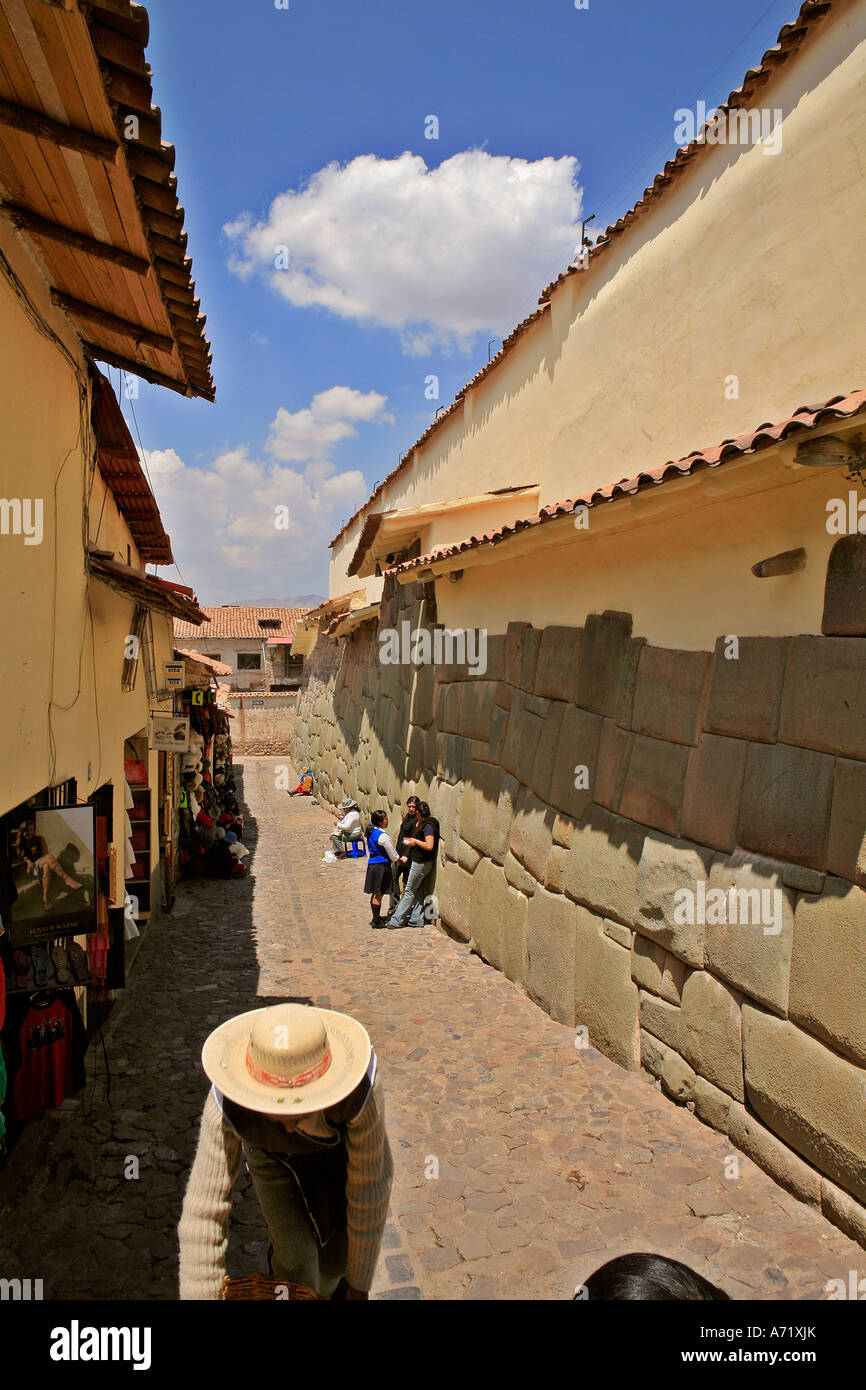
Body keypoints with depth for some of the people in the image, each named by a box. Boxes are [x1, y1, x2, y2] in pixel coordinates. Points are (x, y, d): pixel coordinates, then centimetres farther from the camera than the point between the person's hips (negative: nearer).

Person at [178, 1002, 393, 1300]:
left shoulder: (358, 1093, -43)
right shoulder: (226, 1105, -41)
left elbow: (369, 1192, -28)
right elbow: (204, 1212, -33)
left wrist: (359, 1285, -16)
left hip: (341, 1145, 0)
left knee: (338, 1252, 6)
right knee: (295, 1252, -6)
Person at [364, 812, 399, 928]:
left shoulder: (371, 832, 7)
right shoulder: (383, 836, -19)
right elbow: (393, 855, -13)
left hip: (372, 865, 8)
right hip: (381, 866, -8)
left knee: (375, 894, 16)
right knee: (379, 894, -1)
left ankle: (375, 918, 25)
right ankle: (376, 921, 4)